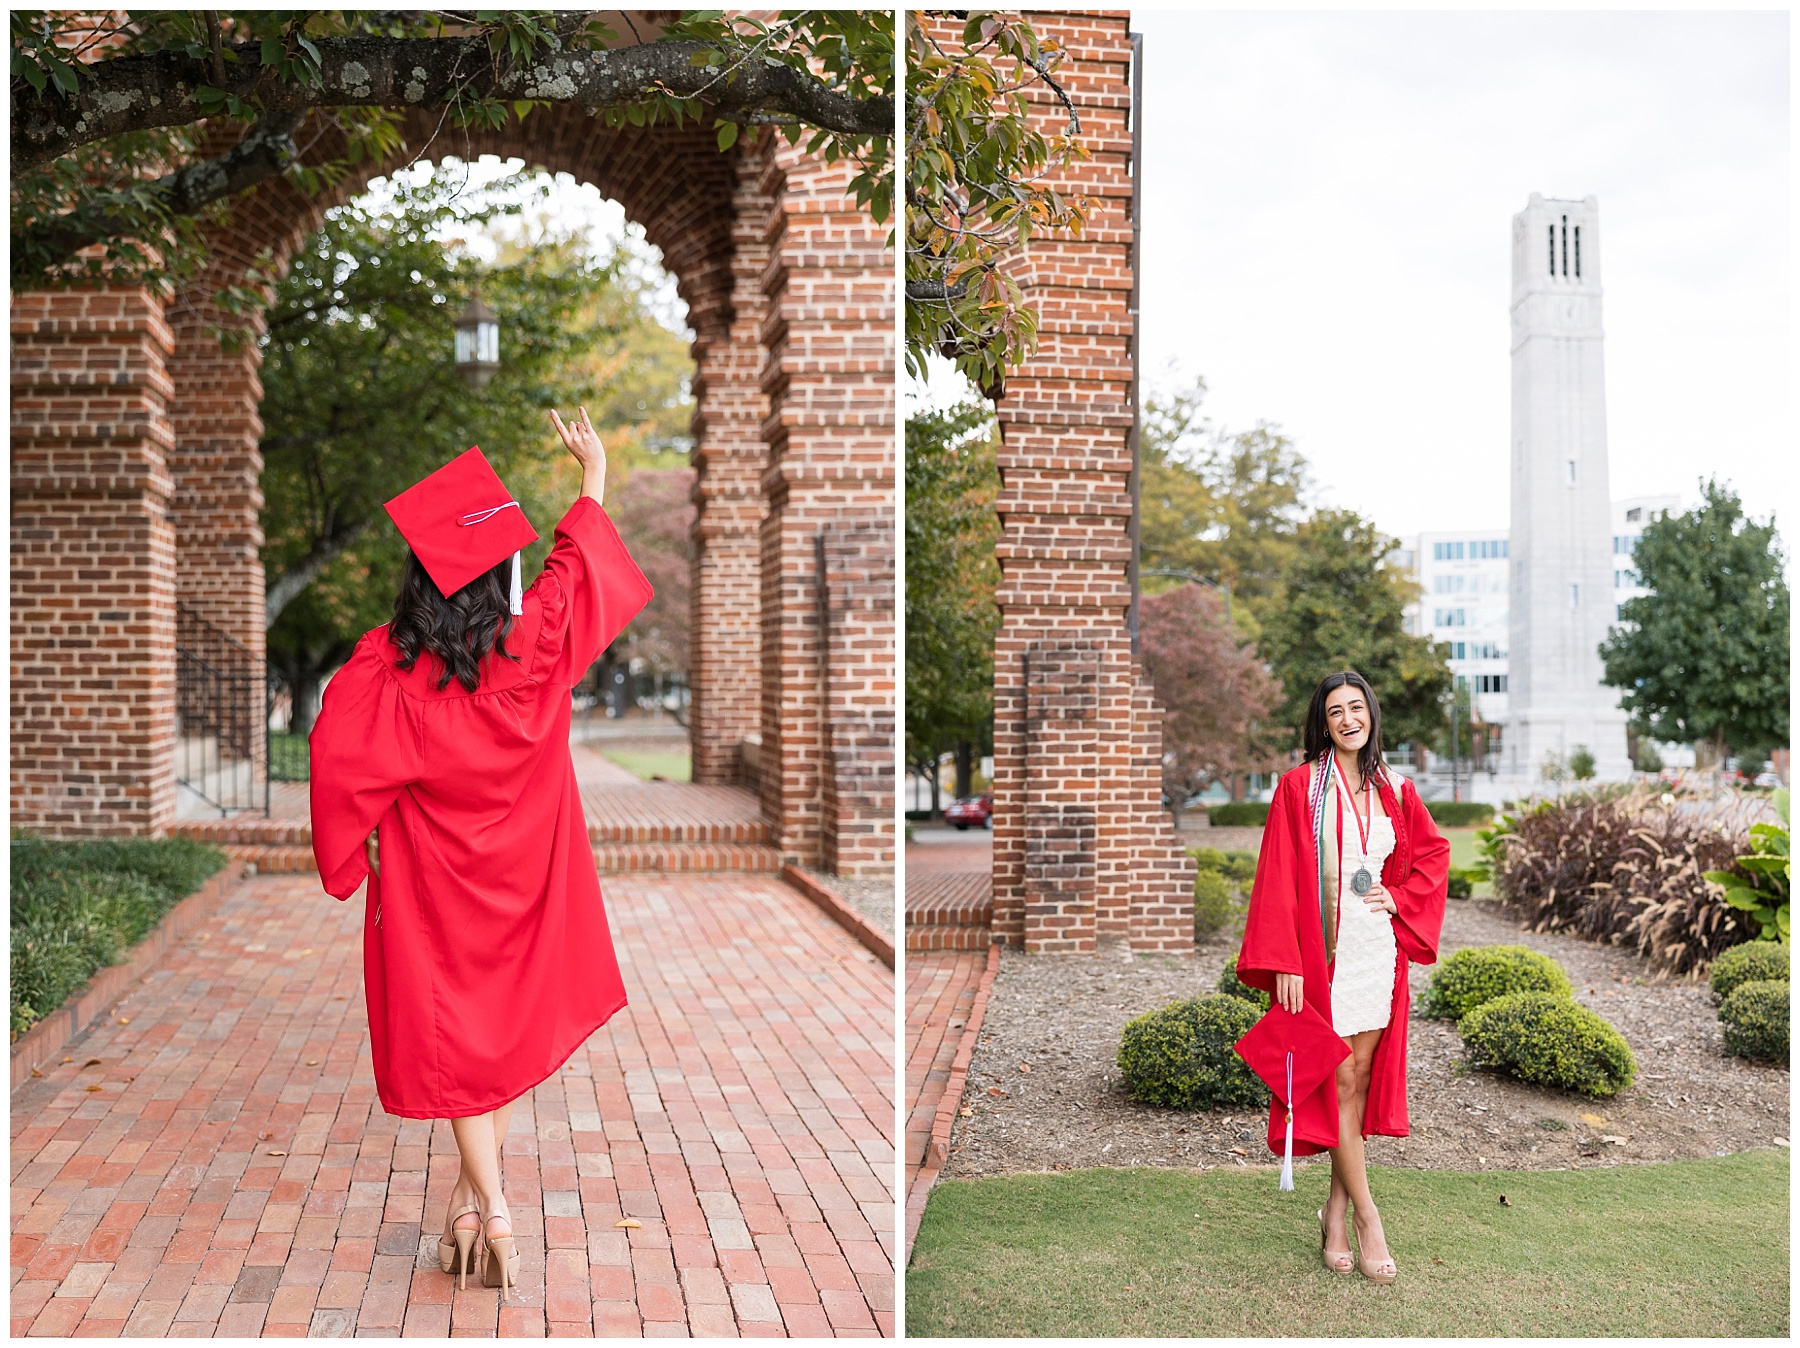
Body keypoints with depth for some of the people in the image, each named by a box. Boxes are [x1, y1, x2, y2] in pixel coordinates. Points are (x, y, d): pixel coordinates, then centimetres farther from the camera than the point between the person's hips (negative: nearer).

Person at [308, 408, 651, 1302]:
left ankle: (489, 1204, 8)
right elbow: (585, 559, -2)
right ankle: (474, 1190, 25)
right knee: (512, 1014, 18)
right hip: (527, 874, 2)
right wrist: (594, 472, 14)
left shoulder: (383, 668, -22)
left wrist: (350, 855, -1)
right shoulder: (537, 641, -17)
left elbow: (338, 759, -19)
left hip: (434, 877, -2)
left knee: (454, 1029, 11)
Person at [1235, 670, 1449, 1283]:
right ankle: (1366, 1219, 7)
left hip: (1380, 951, 5)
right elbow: (1278, 880, -9)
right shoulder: (1299, 787, -6)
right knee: (1338, 1082, -1)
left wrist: (1401, 898, 4)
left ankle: (1337, 1209, 19)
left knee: (1363, 1078, 8)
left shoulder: (1393, 791, 8)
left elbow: (1433, 852, 22)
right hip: (1324, 952, -5)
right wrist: (1285, 963, -15)